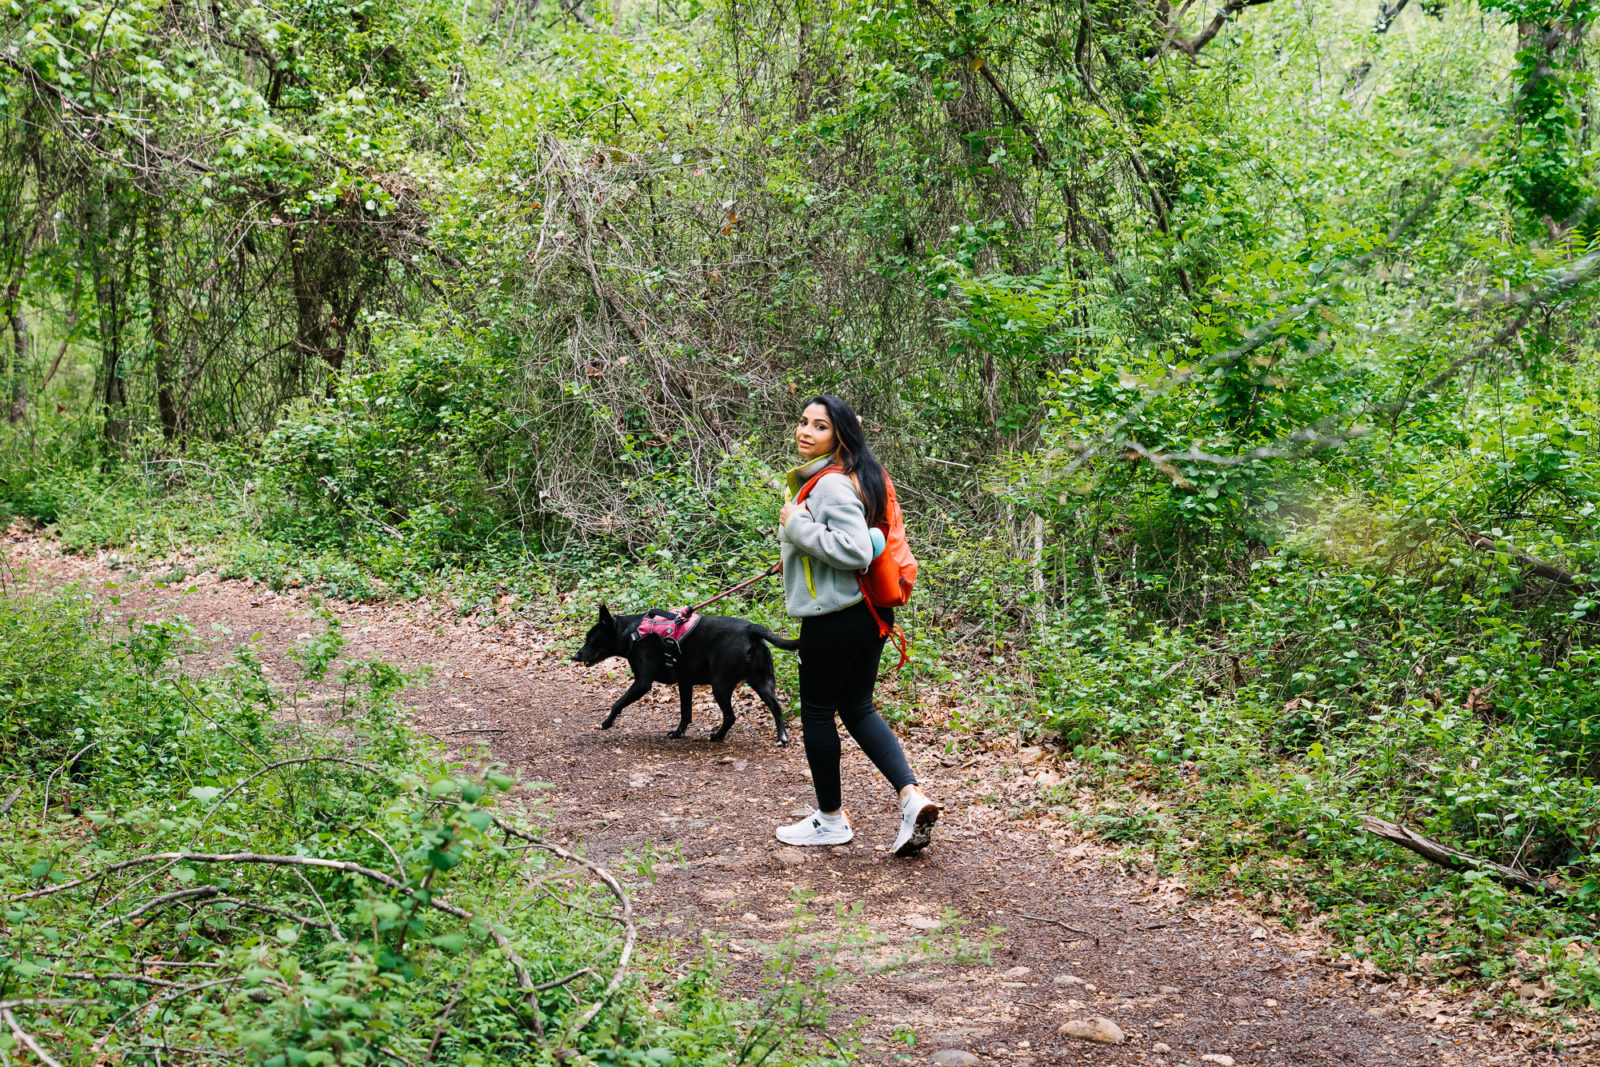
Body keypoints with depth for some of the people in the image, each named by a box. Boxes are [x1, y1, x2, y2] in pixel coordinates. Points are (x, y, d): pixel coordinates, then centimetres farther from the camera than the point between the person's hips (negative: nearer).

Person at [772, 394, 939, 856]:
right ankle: (911, 796, 5)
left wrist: (798, 525, -21)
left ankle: (831, 819, 21)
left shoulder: (833, 484, -20)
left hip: (835, 619, -10)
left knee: (817, 712, 7)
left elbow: (855, 551, -28)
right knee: (857, 707, 18)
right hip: (867, 613, 10)